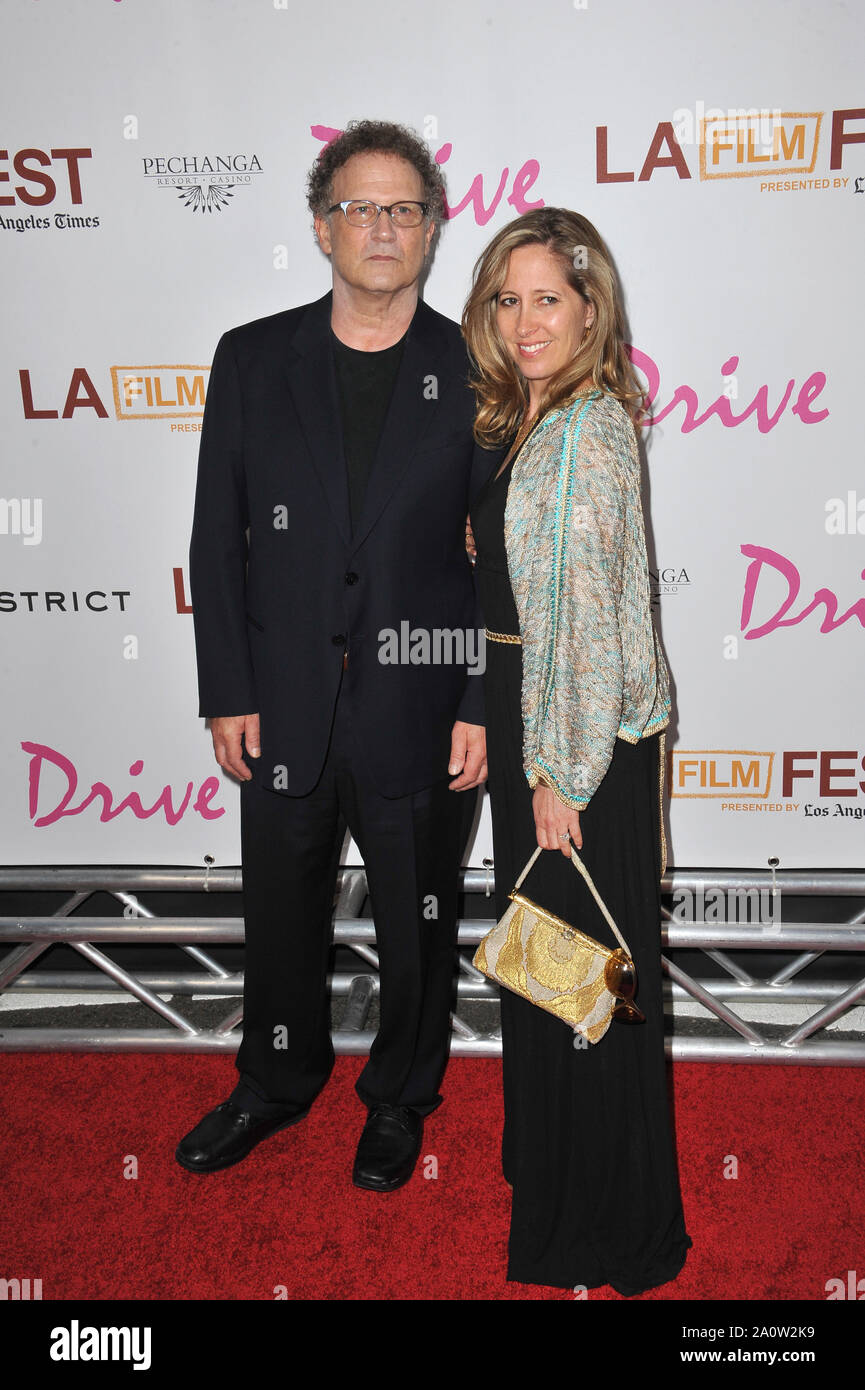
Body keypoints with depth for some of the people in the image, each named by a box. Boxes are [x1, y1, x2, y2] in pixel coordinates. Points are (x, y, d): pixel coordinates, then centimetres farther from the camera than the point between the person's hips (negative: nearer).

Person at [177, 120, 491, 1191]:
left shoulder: (476, 374, -2)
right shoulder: (252, 360, 2)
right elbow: (218, 539, 2)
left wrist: (484, 708, -7)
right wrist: (227, 694, -3)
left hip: (420, 712, -1)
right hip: (283, 711, 2)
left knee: (417, 928, 15)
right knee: (280, 915, 18)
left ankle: (400, 1098, 41)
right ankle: (278, 1082, 45)